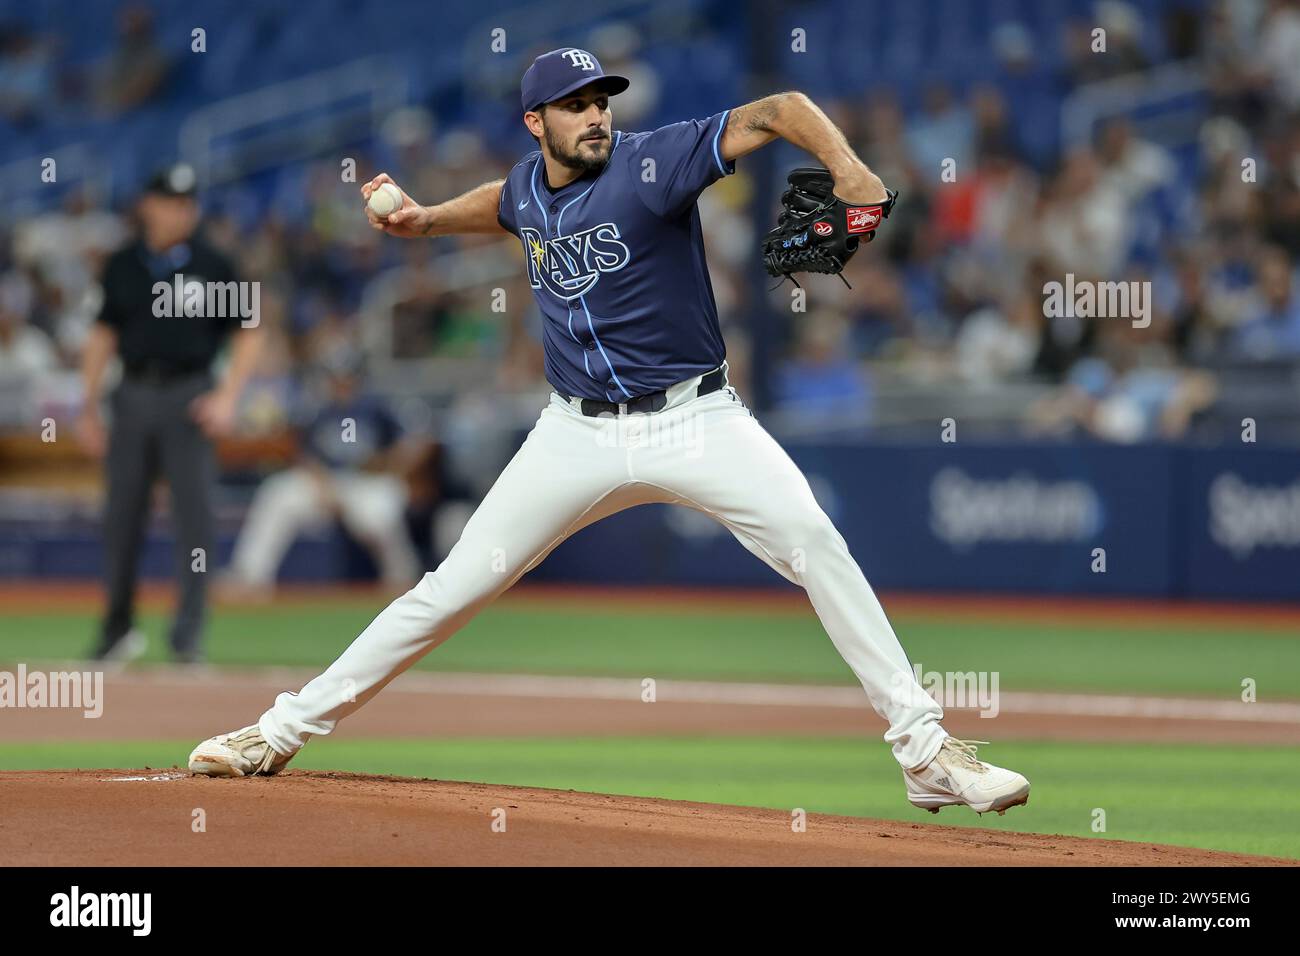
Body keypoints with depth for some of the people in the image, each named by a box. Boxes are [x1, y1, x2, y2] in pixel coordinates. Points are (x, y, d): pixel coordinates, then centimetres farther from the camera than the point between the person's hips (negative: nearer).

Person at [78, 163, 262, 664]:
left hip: (189, 397, -3)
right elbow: (103, 334, 12)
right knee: (122, 513, 7)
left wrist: (227, 396, -9)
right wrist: (89, 409, 8)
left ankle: (189, 633, -5)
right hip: (134, 393, 3)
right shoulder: (122, 265, 7)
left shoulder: (211, 266, -1)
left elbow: (248, 332, 2)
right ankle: (118, 627, 21)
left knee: (194, 512, -8)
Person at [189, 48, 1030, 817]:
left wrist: (847, 169, -38)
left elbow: (778, 112, -21)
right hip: (581, 433, 4)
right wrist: (424, 220, 16)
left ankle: (925, 750, -21)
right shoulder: (529, 186, 5)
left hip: (694, 418, -4)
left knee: (812, 539, -24)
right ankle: (284, 731, 13)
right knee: (456, 586, 3)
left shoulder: (650, 165, -13)